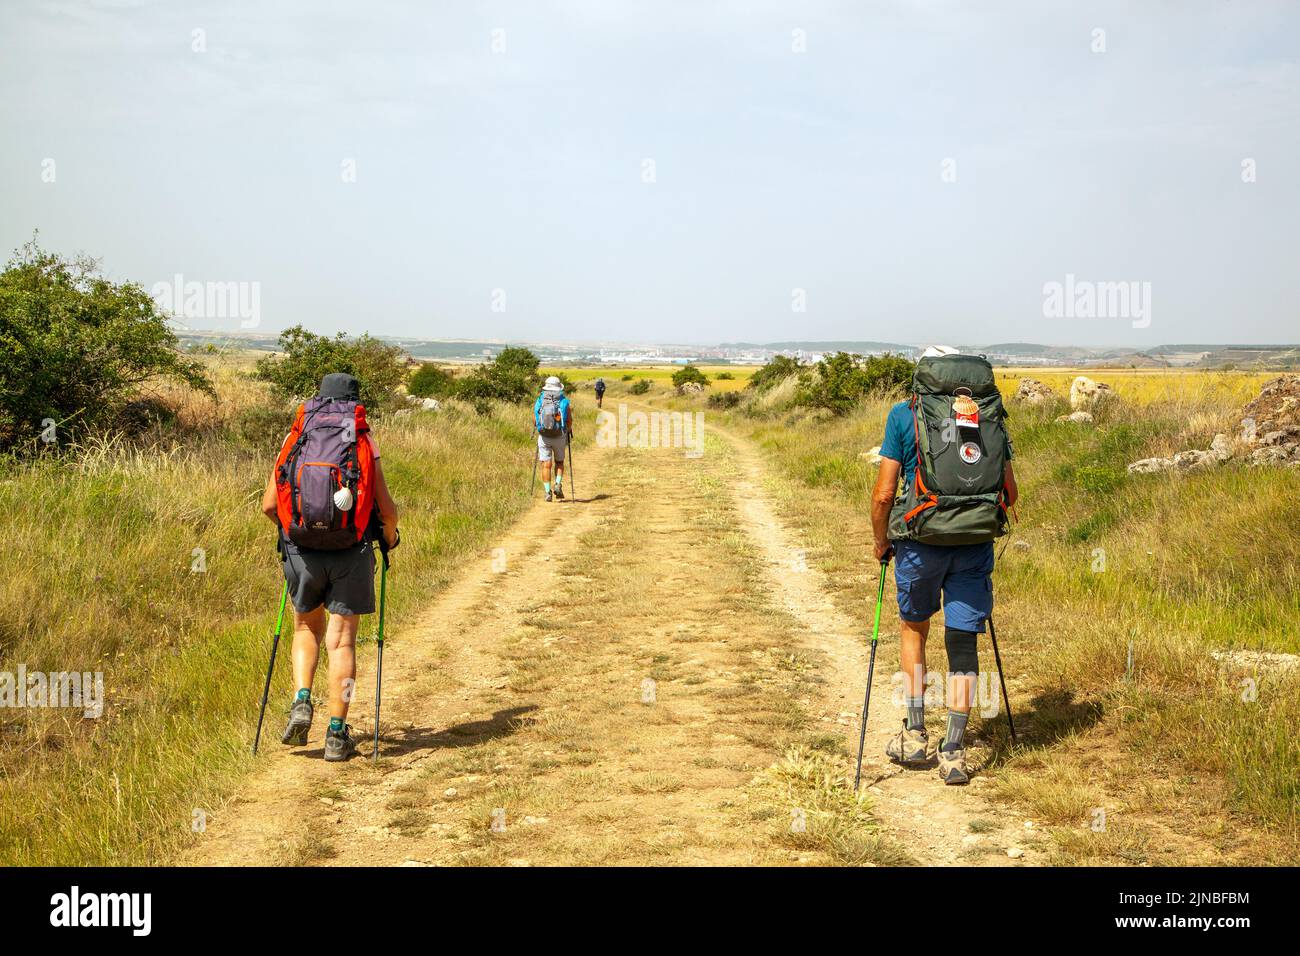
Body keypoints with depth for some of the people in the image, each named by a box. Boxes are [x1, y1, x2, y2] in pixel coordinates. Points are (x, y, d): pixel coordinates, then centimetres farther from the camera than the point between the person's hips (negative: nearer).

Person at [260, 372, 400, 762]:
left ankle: (301, 703, 4)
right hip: (350, 554, -2)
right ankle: (337, 735, 5)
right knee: (342, 641, 4)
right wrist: (390, 536, 18)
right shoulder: (364, 442, 1)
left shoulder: (295, 440, 6)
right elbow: (386, 509, -4)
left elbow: (268, 505, 4)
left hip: (301, 551, 2)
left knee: (307, 628, 22)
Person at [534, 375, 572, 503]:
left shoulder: (539, 402, -1)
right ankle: (558, 485, 0)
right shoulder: (564, 402, -4)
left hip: (543, 437, 0)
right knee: (559, 462, 18)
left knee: (546, 465, 4)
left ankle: (548, 492, 0)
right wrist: (569, 430, 16)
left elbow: (534, 422, 3)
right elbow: (569, 422, -5)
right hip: (559, 437, 0)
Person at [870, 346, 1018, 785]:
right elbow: (1010, 493, 11)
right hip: (976, 545, 2)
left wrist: (880, 540, 11)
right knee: (963, 642, 8)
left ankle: (915, 734, 19)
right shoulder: (989, 414, 9)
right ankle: (953, 752, 6)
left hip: (921, 541, -2)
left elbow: (884, 493, -4)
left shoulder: (905, 415, 0)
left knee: (913, 627, 20)